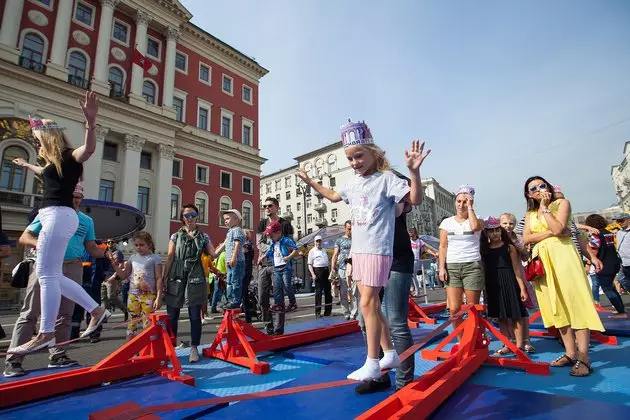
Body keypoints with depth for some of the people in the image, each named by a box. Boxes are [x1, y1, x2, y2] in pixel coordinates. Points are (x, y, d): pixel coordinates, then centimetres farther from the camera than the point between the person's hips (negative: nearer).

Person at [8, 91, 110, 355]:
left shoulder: (68, 158, -3)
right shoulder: (56, 163, 24)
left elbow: (89, 148, -27)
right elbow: (45, 173, 50)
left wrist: (90, 121, -41)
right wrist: (26, 165, 66)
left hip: (58, 216, -10)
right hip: (55, 217, 10)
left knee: (47, 275, -10)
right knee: (52, 276, 10)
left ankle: (45, 335, -6)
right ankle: (96, 311, 14)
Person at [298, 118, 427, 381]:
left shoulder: (386, 178, -10)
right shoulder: (353, 183, 12)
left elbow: (416, 199, -19)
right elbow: (333, 196, 30)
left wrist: (413, 171, -34)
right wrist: (310, 182, 32)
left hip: (377, 250, -8)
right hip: (358, 250, 8)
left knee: (368, 304, -8)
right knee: (371, 304, 13)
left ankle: (372, 365, 5)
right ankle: (390, 354, 27)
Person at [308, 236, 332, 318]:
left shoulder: (324, 250, 20)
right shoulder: (312, 251, 0)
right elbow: (310, 264, -5)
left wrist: (329, 272, 17)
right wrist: (313, 274, -17)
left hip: (326, 270, 6)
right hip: (318, 271, -6)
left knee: (328, 291, 8)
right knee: (318, 291, -5)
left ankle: (328, 311, 18)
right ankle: (317, 312, 0)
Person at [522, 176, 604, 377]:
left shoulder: (561, 203, 4)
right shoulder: (530, 214, 15)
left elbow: (559, 228, -13)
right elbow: (526, 238, 1)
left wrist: (544, 208, -7)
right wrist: (550, 233, -10)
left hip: (562, 254, -5)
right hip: (543, 260, 5)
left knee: (575, 303, -10)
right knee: (556, 306, 4)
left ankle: (583, 357, -7)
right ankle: (571, 353, 10)